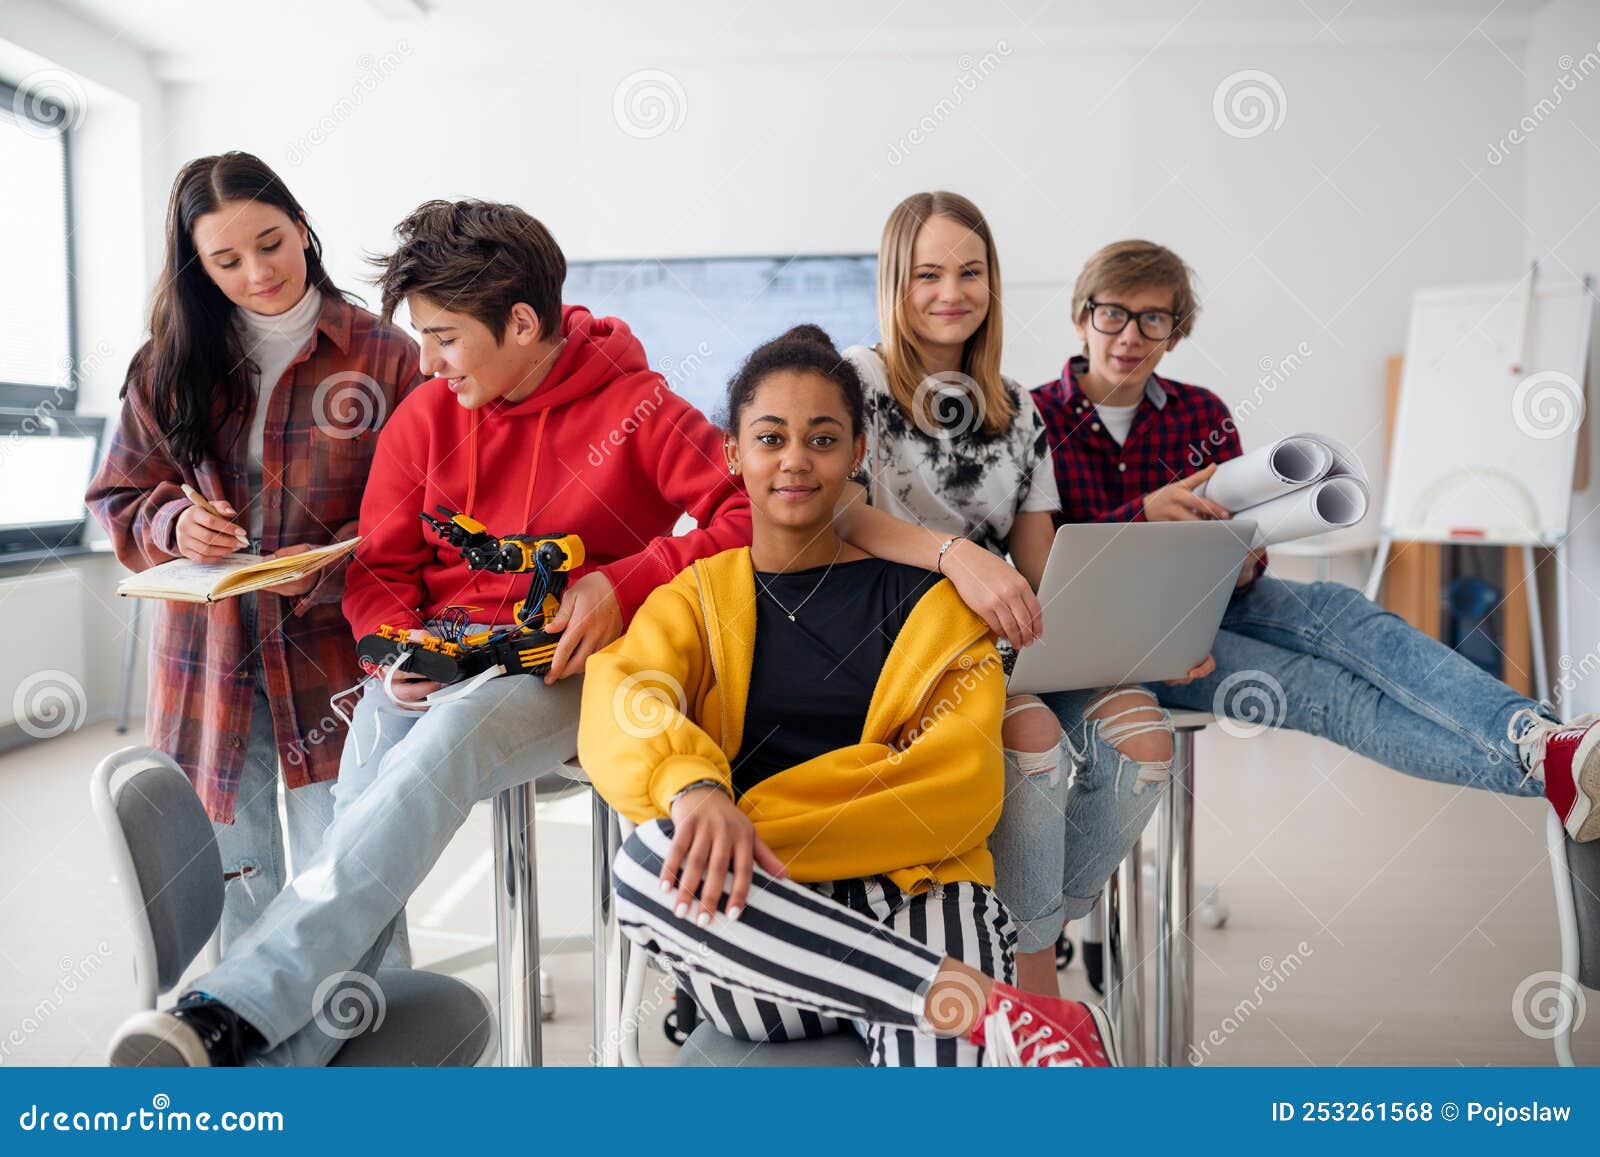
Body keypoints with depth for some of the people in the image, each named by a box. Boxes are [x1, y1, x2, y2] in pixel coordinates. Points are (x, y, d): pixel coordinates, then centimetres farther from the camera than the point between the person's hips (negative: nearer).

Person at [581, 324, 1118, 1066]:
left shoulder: (922, 601, 12)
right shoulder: (693, 600, 16)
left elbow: (963, 786, -2)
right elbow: (620, 707, -6)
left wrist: (754, 831, -14)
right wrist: (696, 790, -30)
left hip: (908, 891, -4)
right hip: (755, 925, 4)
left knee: (938, 1056, -39)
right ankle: (994, 1006, -28)